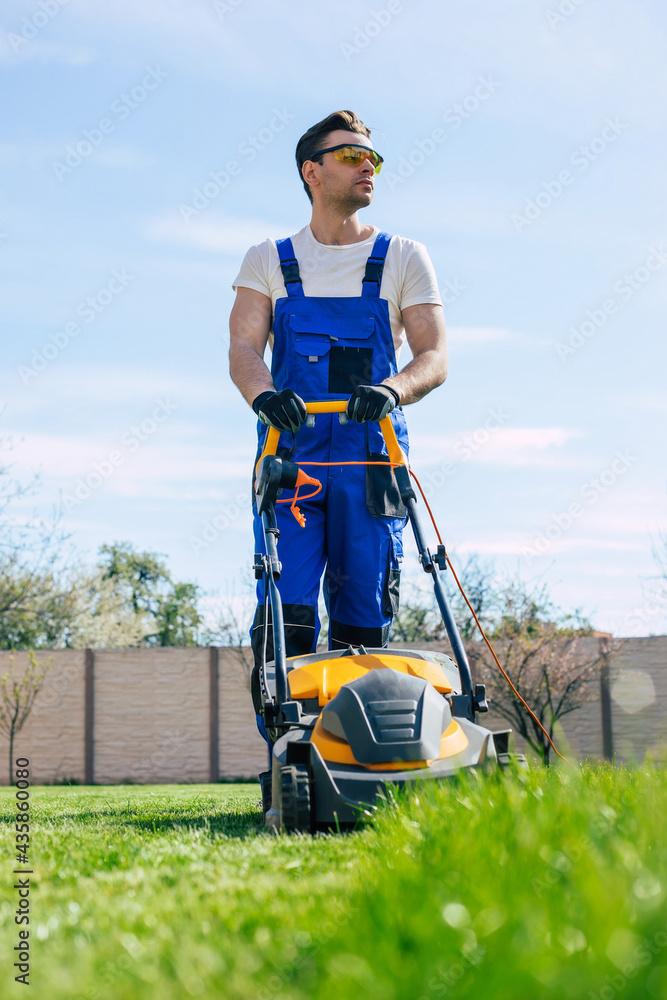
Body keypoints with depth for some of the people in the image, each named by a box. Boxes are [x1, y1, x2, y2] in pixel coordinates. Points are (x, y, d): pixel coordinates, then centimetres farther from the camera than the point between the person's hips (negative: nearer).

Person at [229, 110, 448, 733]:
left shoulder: (404, 260, 13)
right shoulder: (268, 262, 15)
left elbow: (434, 357, 2)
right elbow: (244, 348, 0)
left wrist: (390, 390, -21)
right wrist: (263, 393, -24)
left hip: (371, 457, 0)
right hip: (289, 452, 0)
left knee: (363, 617, -3)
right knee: (285, 614, -11)